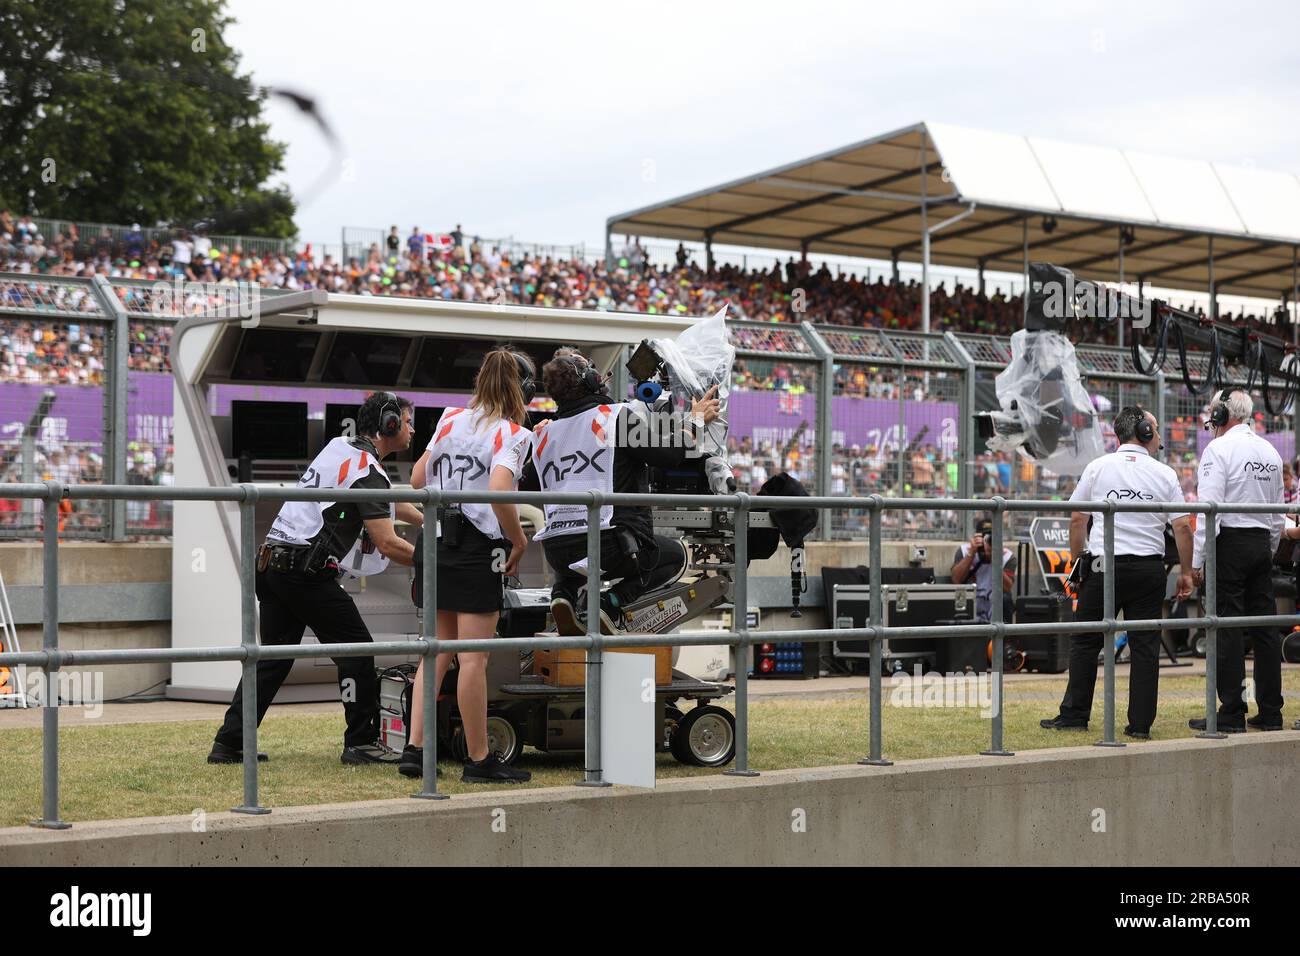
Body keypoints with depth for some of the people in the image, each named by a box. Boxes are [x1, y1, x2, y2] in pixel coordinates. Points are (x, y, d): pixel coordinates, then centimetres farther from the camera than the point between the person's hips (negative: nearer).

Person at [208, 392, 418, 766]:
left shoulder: (339, 447, 18)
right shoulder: (367, 471, -11)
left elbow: (386, 501, 31)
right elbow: (387, 543, -15)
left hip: (272, 563, 9)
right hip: (307, 570, -9)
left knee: (274, 655, 11)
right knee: (355, 647, 2)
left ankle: (229, 742, 7)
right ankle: (361, 742, 4)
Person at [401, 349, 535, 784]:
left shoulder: (451, 418, 11)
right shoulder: (512, 434, -8)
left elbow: (417, 479, 13)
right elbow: (498, 492, -24)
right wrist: (519, 540, -11)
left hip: (436, 541, 6)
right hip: (478, 546, -6)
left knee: (437, 651, 13)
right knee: (473, 659, -2)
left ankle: (414, 748, 9)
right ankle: (479, 760, 6)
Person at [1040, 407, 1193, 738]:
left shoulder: (1098, 467, 2)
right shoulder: (1165, 474, 4)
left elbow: (1077, 519, 1)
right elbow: (1182, 527, 1)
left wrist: (1077, 559, 11)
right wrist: (1186, 572, 9)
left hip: (1104, 565, -1)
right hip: (1149, 568, 1)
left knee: (1085, 641, 8)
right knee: (1145, 646, 5)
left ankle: (1075, 715, 10)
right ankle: (1140, 723, 5)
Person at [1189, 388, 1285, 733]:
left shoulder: (1219, 449, -9)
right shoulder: (1270, 451, 13)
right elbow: (1278, 513, 17)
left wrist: (1197, 560, -12)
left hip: (1229, 541, -7)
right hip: (1262, 542, 7)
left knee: (1228, 629, -5)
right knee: (1265, 626, 7)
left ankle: (1231, 714, -5)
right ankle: (1270, 711, 9)